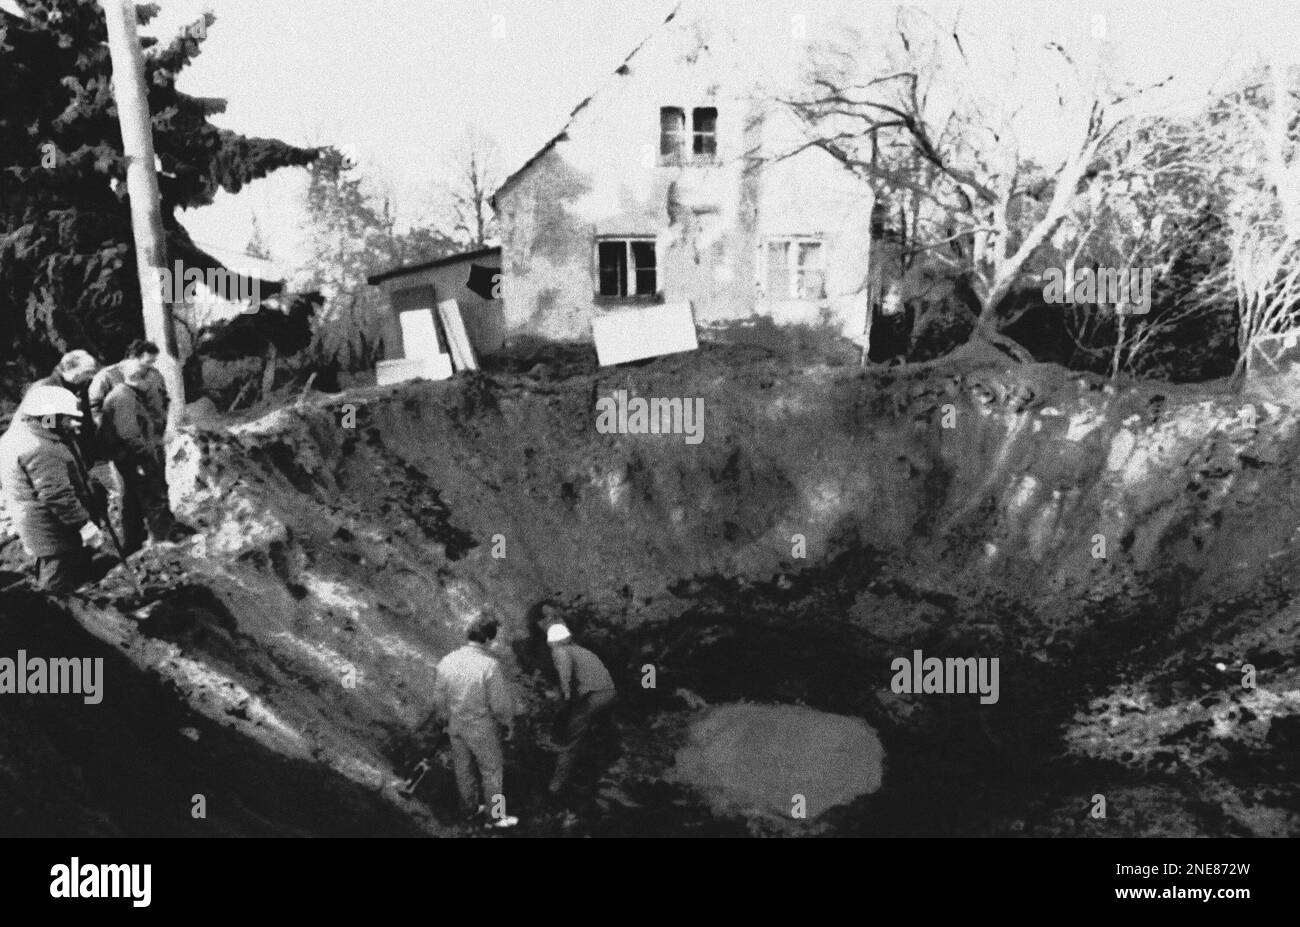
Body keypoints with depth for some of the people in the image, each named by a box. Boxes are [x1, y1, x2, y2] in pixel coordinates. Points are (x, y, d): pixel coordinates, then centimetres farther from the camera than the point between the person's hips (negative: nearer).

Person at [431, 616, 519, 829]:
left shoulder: (447, 661, -11)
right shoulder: (490, 665, -27)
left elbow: (439, 699, 0)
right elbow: (501, 704, -20)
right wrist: (509, 724, -2)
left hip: (456, 728, 5)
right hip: (482, 731, -5)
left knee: (463, 769, 24)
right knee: (492, 772, 16)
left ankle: (470, 809, 44)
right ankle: (494, 817, 31)